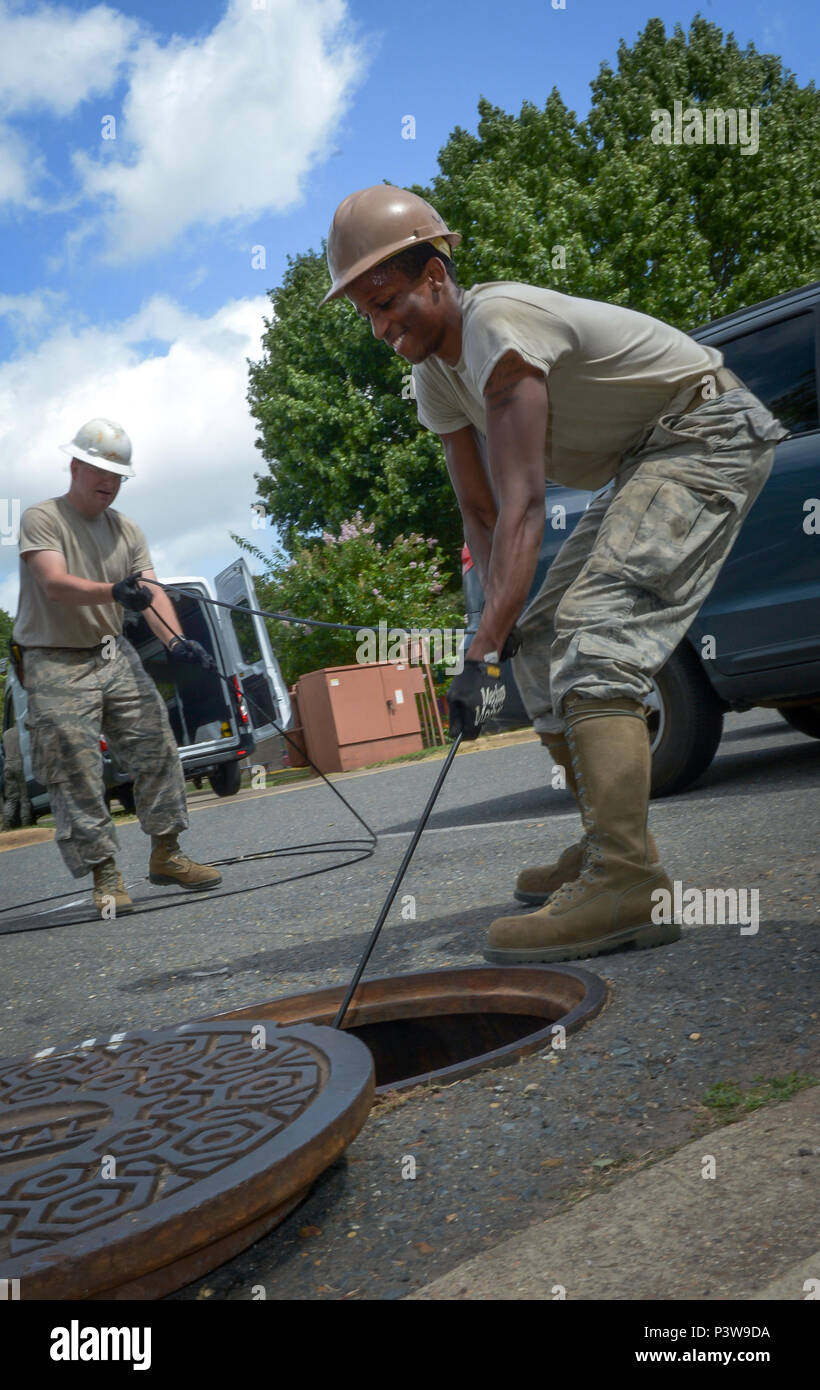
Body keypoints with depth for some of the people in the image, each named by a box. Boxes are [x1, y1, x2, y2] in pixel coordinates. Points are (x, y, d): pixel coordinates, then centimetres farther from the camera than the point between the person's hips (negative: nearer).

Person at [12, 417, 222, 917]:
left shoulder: (127, 530, 9)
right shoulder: (41, 519, -7)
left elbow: (151, 590, -3)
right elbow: (54, 585, -23)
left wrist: (174, 640, -22)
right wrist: (113, 591, -41)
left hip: (116, 656, 5)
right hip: (57, 666, -5)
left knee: (158, 749, 3)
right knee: (77, 775, -6)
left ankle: (166, 853, 16)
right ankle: (105, 874, 4)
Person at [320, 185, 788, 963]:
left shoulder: (498, 322, -24)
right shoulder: (434, 376, 4)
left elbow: (523, 505, -32)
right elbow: (481, 514, 5)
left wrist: (483, 653, -36)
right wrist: (502, 628, -10)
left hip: (707, 432, -10)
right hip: (642, 463, 10)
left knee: (592, 637, -26)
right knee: (542, 646, 6)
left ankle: (626, 885, -31)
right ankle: (612, 843, 13)